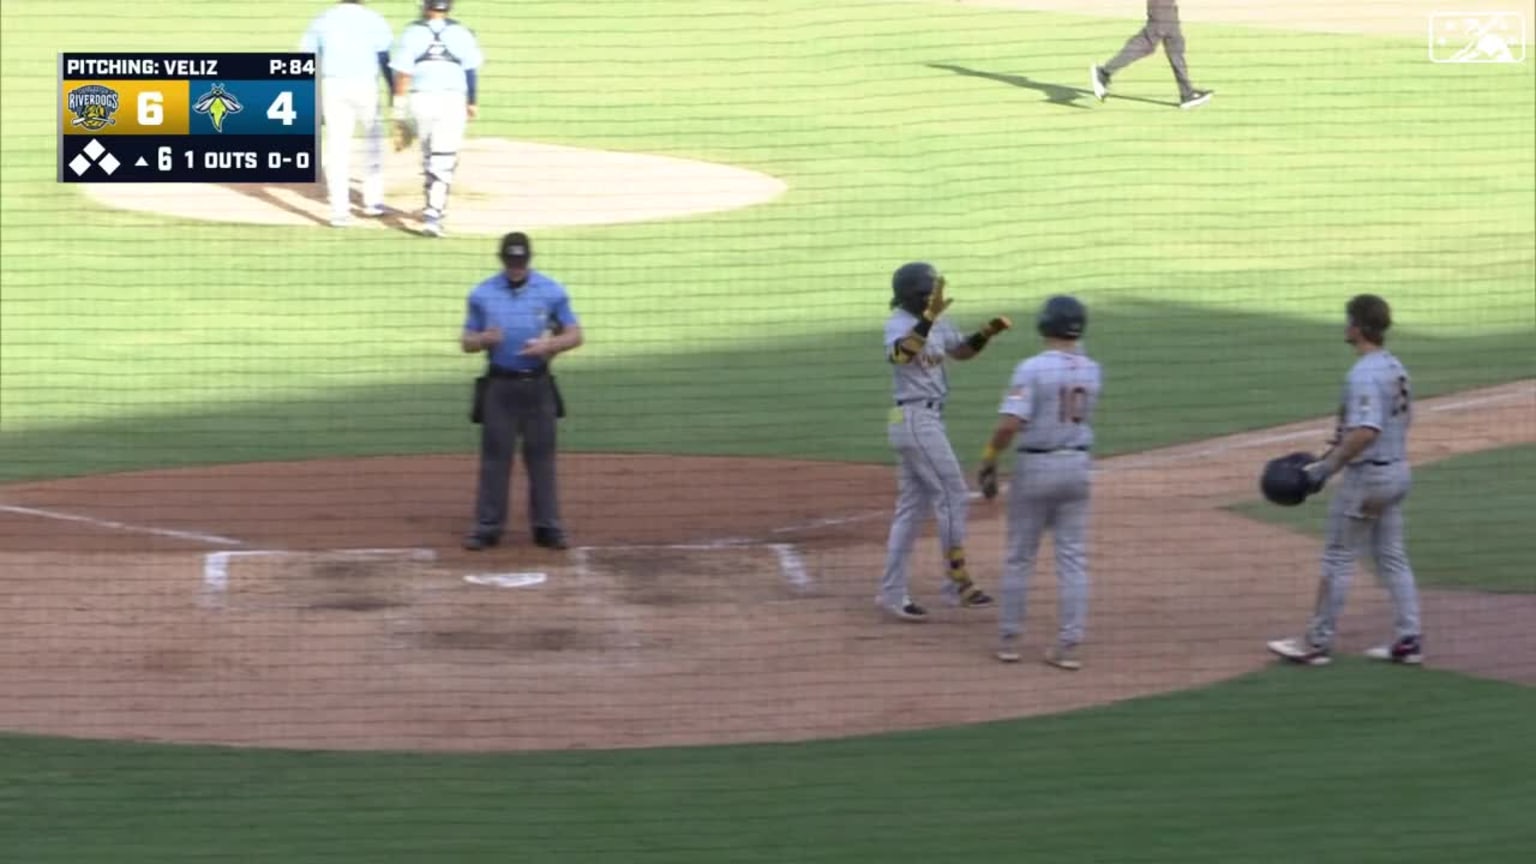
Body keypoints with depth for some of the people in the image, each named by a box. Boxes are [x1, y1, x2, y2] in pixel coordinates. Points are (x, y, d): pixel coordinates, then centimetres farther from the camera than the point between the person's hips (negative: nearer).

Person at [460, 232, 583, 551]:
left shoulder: (552, 292, 1)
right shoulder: (482, 294, 2)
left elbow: (574, 336, 3)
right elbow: (466, 343, 6)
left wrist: (548, 345, -17)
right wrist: (484, 339, -17)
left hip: (537, 384, 0)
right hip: (499, 385, 0)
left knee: (541, 456, 3)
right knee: (495, 456, 0)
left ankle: (547, 527, 8)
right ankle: (488, 527, 4)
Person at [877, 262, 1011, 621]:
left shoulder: (938, 324, 10)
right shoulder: (899, 323, -16)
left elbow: (961, 351, 23)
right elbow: (902, 353, -37)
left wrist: (986, 333, 5)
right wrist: (929, 317, -45)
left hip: (928, 420, 9)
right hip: (915, 419, -9)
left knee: (913, 506, 10)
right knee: (953, 497, -5)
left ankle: (892, 592, 12)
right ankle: (958, 585, 1)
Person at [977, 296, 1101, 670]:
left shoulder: (1033, 369, -16)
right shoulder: (1090, 371, 1)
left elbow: (1009, 424, -23)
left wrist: (989, 461, -10)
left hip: (1036, 465, -4)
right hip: (1077, 466, 4)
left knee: (1020, 556, 9)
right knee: (1073, 558, 6)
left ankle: (1009, 639, 15)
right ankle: (1068, 645, 3)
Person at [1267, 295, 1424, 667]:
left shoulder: (1363, 376, -22)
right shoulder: (1395, 368, 7)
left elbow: (1366, 433, -31)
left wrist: (1327, 467, -25)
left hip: (1367, 476, -9)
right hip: (1397, 472, 9)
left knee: (1337, 559, 1)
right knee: (1392, 557, 14)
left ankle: (1318, 643, 7)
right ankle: (1409, 639, 13)